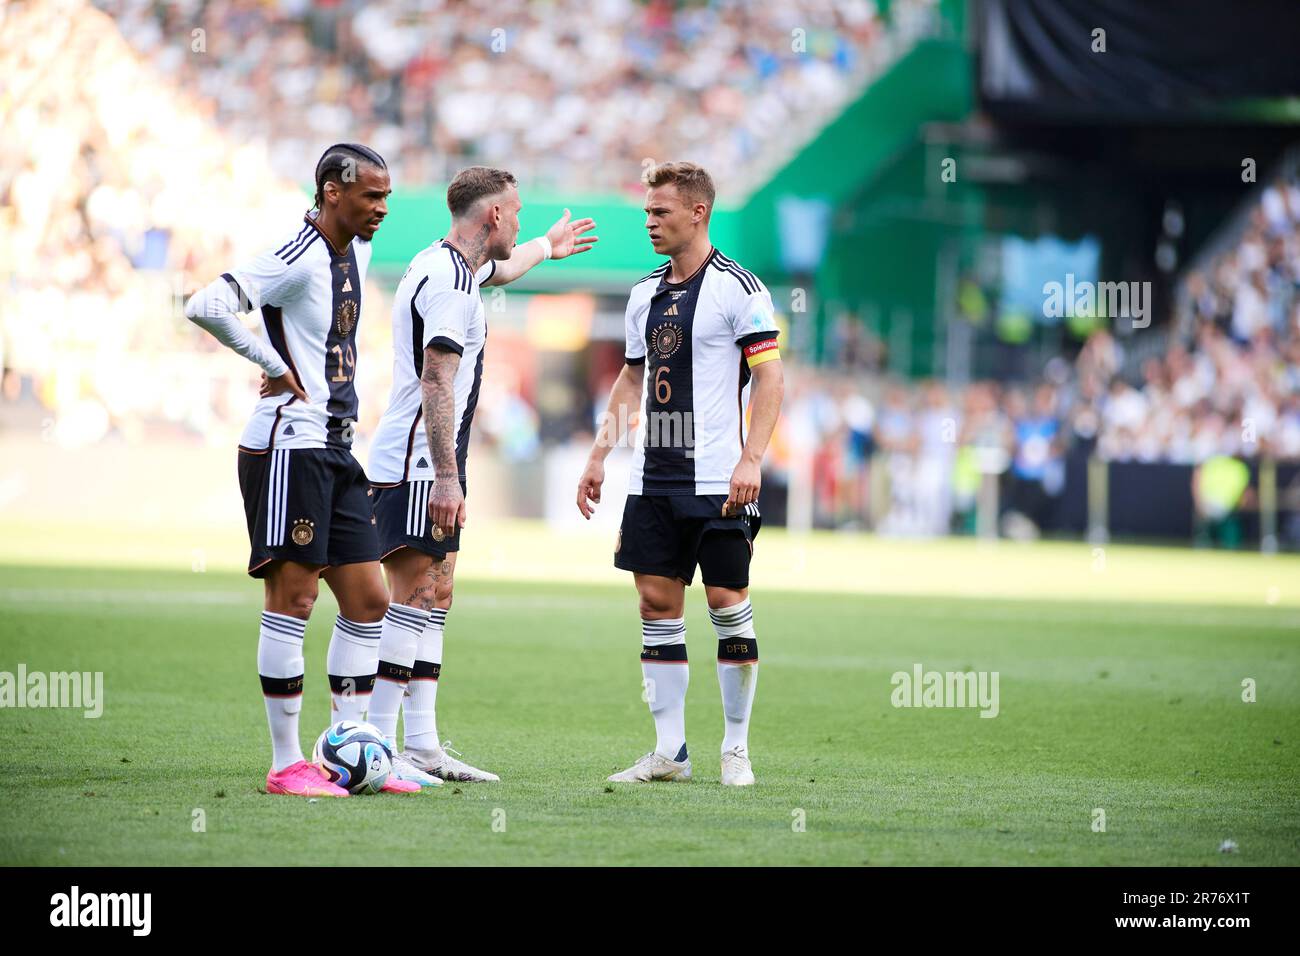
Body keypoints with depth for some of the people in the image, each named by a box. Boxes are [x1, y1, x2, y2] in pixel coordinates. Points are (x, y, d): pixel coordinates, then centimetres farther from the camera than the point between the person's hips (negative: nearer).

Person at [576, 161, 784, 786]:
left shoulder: (736, 286, -7)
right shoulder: (646, 293, 13)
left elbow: (769, 376, -10)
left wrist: (750, 459, -19)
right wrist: (600, 453, 15)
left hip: (717, 479, -6)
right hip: (652, 478, 6)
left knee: (728, 604, -4)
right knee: (657, 602, 3)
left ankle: (735, 749, 6)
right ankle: (670, 751, 7)